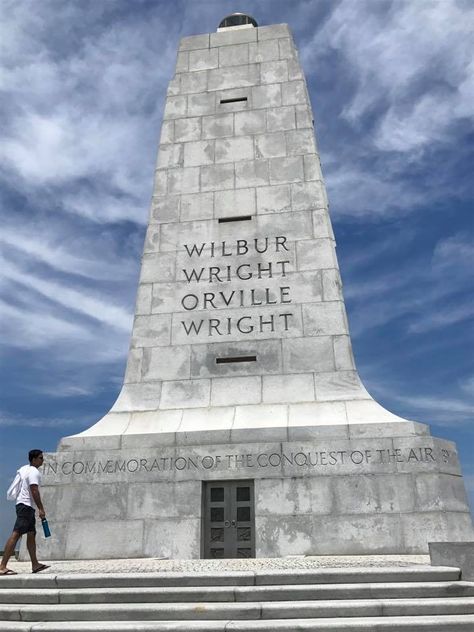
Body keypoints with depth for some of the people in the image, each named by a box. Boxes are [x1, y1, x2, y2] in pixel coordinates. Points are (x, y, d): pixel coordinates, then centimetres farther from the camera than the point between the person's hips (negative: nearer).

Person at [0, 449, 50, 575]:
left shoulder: (24, 468, 17)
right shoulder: (34, 472, -12)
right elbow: (34, 491, -19)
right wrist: (41, 509, -17)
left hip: (22, 505, 11)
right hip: (26, 506, -11)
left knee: (31, 534, 13)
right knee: (16, 534, -13)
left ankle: (35, 564, 18)